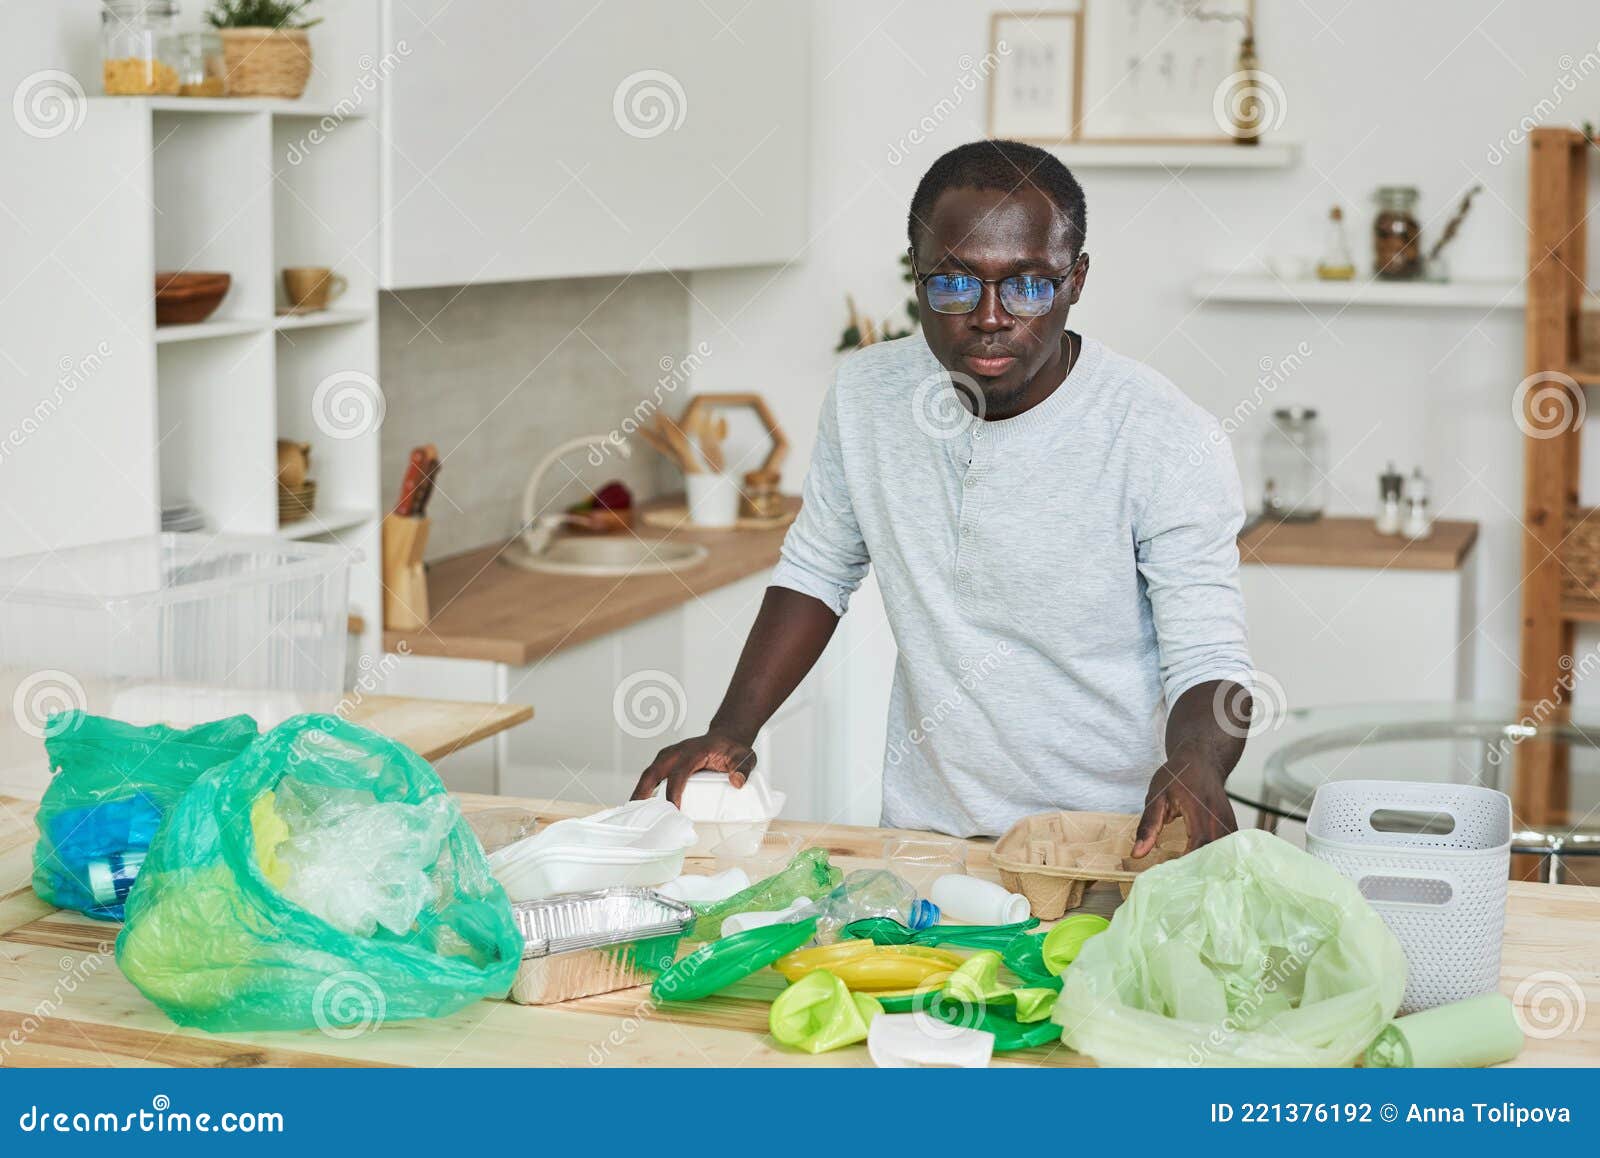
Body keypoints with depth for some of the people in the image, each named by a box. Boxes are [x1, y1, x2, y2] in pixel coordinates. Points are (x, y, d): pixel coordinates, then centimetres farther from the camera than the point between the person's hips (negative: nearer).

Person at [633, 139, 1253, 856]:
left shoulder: (1169, 440, -13)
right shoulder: (865, 395, 0)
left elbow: (1208, 662, -10)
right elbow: (817, 570, 15)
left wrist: (1197, 765, -32)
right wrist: (731, 733, 5)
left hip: (1118, 848, -3)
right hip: (921, 832, 3)